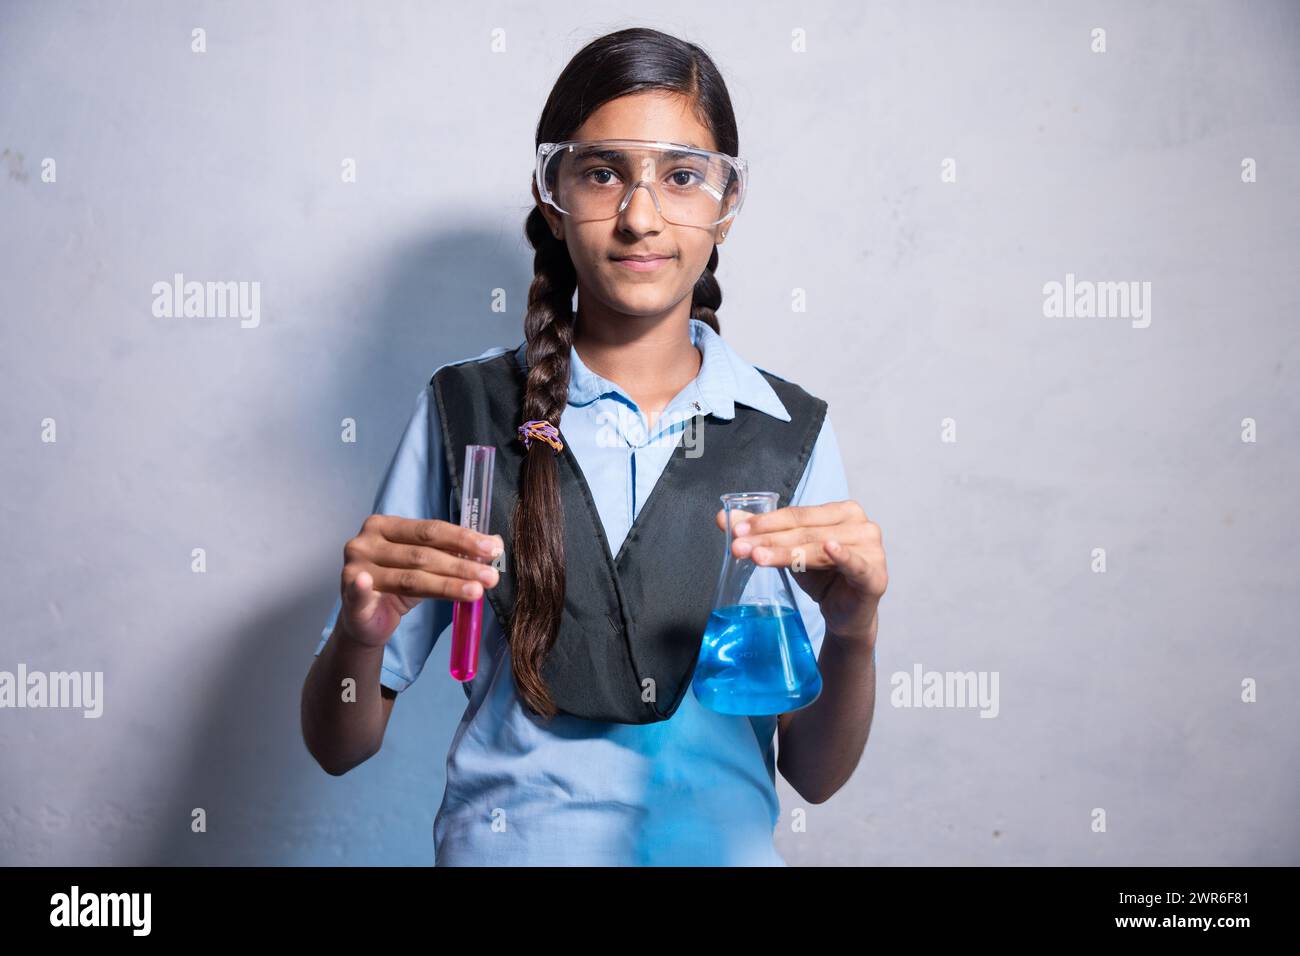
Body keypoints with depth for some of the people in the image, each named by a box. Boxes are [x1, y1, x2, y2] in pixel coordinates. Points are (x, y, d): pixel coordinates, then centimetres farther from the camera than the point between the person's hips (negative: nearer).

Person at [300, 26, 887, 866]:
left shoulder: (793, 433, -1)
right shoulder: (464, 410, -2)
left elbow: (816, 773, 0)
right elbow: (338, 746, 0)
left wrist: (853, 631, -18)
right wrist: (361, 632, -20)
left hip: (721, 845, 1)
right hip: (503, 841, 0)